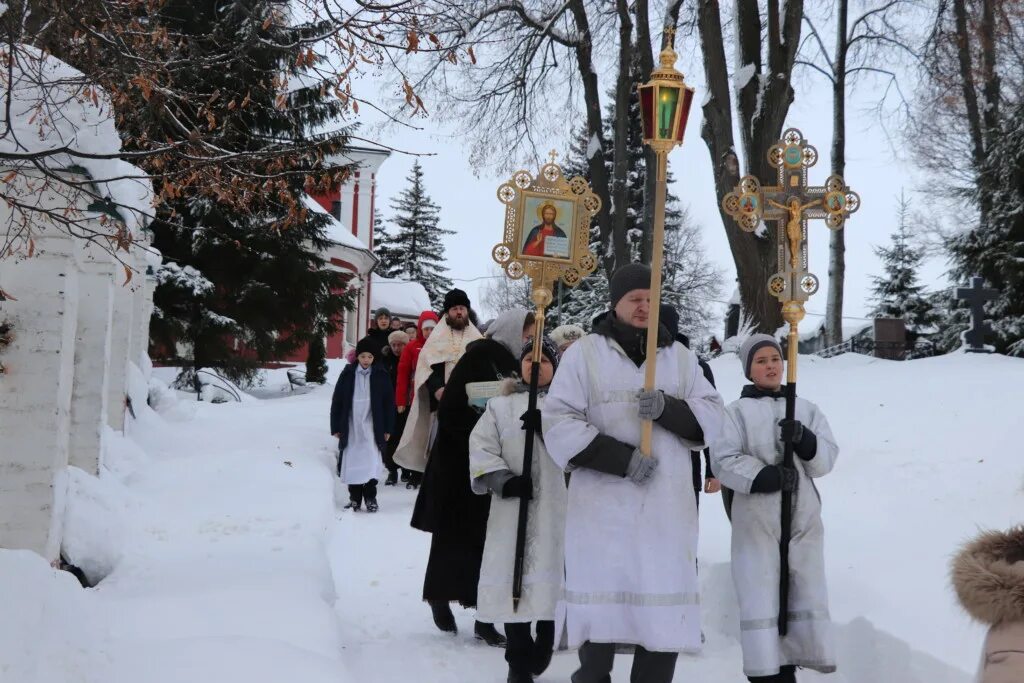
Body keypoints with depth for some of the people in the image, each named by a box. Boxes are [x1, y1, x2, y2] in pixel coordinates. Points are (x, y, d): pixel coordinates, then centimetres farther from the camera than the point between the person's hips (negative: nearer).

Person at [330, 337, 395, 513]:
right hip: (350, 427, 1)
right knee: (351, 463, 4)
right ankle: (355, 498, 13)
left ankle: (370, 497, 3)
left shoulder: (380, 375, 1)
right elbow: (337, 401, 5)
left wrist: (387, 428, 1)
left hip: (371, 427, -1)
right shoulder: (348, 374, 3)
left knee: (370, 462, -8)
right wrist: (336, 426, 1)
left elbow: (388, 403, 3)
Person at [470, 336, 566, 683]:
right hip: (512, 506, 1)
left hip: (557, 505, -1)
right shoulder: (500, 406, 12)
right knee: (512, 579, -1)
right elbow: (481, 449, 4)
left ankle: (544, 648, 21)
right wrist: (502, 479, -12)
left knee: (551, 576, -2)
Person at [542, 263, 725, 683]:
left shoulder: (681, 357, 14)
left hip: (667, 507, 3)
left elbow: (711, 417, 6)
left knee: (666, 611, 3)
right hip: (602, 506, -3)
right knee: (601, 603, 2)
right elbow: (559, 424, -6)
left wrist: (667, 408, -15)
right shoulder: (584, 354, 2)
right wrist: (621, 458, -16)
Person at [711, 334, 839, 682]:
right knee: (762, 598, -4)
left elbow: (826, 460, 5)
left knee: (806, 597, 8)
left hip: (803, 519, 4)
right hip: (756, 521, -4)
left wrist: (803, 440, -16)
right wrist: (764, 476, -22)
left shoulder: (806, 409, 12)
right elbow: (723, 461, -9)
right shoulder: (737, 411, 2)